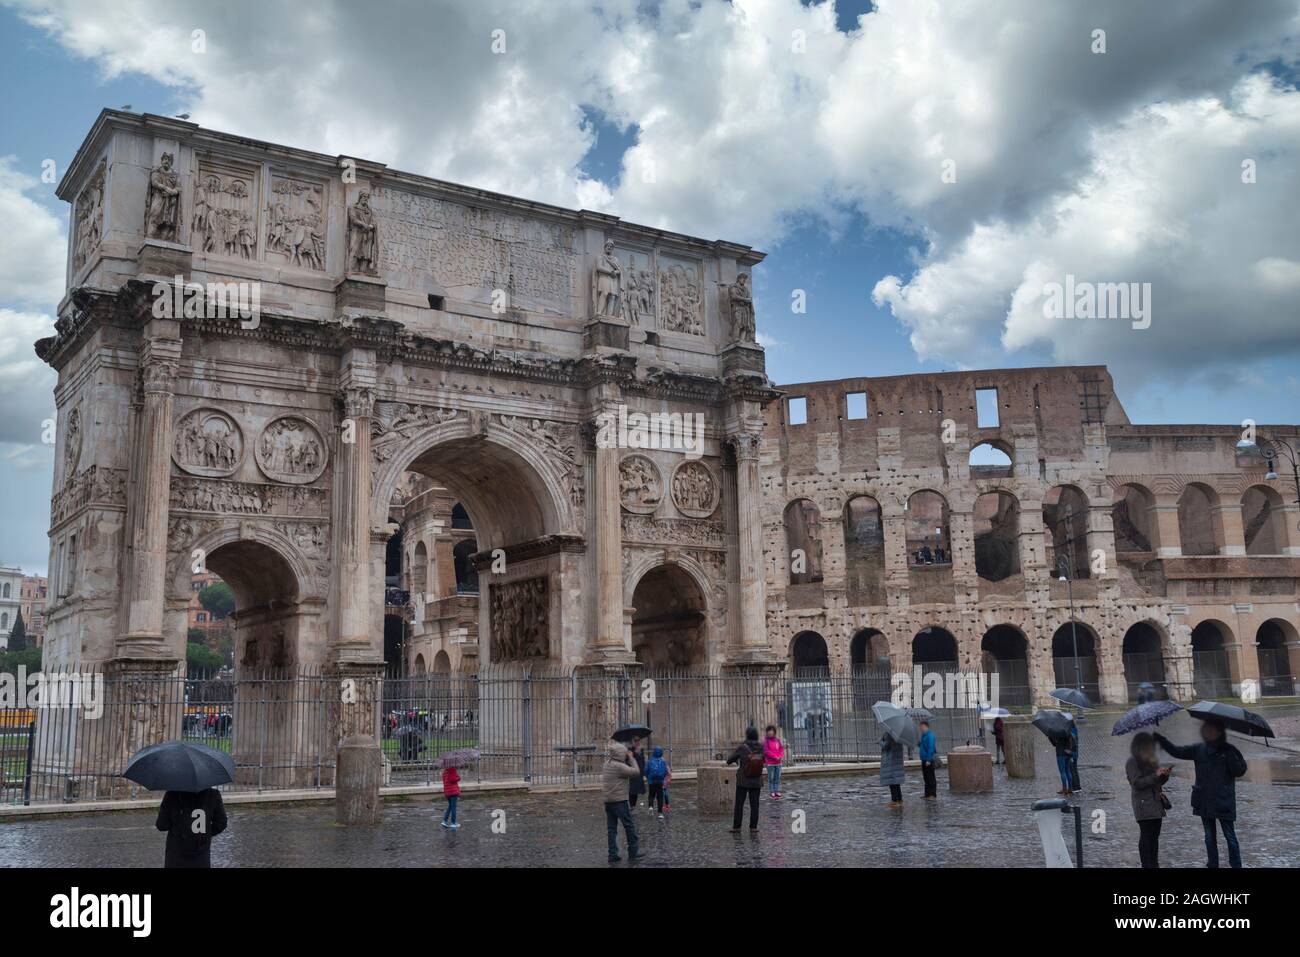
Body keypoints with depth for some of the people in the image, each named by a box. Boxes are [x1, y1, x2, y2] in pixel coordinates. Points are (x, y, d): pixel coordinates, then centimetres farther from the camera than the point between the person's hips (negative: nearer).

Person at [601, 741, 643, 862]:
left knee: (611, 828, 9)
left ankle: (613, 854, 8)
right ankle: (633, 851, 9)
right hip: (619, 801, -8)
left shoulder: (607, 764, 10)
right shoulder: (619, 766, -16)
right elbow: (636, 771, -14)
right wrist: (631, 758, -4)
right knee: (629, 825, 4)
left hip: (607, 801, 8)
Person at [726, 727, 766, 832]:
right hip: (756, 781, 2)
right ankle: (753, 827, 10)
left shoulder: (741, 747, -17)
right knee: (754, 804, 10)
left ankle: (736, 827, 10)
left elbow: (729, 761, -6)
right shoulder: (761, 748, -7)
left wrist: (736, 760, 17)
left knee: (739, 804, 8)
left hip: (743, 781, -2)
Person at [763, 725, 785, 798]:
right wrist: (775, 757, -16)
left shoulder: (777, 739, 8)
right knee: (771, 777, 1)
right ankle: (771, 791, 8)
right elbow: (766, 751, -13)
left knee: (777, 777, 7)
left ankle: (777, 791, 13)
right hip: (770, 763, -4)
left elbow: (782, 748, 10)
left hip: (778, 762, 5)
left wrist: (781, 756, -8)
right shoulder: (766, 740, -7)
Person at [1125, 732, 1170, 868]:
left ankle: (1154, 864, 15)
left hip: (1156, 803, 7)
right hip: (1144, 805, -7)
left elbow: (1158, 782, 21)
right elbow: (1137, 783, -16)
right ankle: (1146, 864, -4)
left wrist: (1164, 775, 0)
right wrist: (1155, 775, -21)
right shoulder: (1132, 763, -8)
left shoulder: (1152, 761, 16)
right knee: (1146, 836, -7)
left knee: (1155, 836, 9)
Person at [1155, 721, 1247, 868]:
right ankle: (1212, 864, 23)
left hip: (1223, 803, -4)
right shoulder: (1199, 749, 5)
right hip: (1205, 802, 4)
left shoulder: (1228, 751, -5)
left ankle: (1236, 865, 8)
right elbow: (1177, 751, 6)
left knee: (1230, 837, 0)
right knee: (1210, 838, 14)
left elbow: (1240, 771, -12)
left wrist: (1229, 755, -23)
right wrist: (1160, 739, -3)